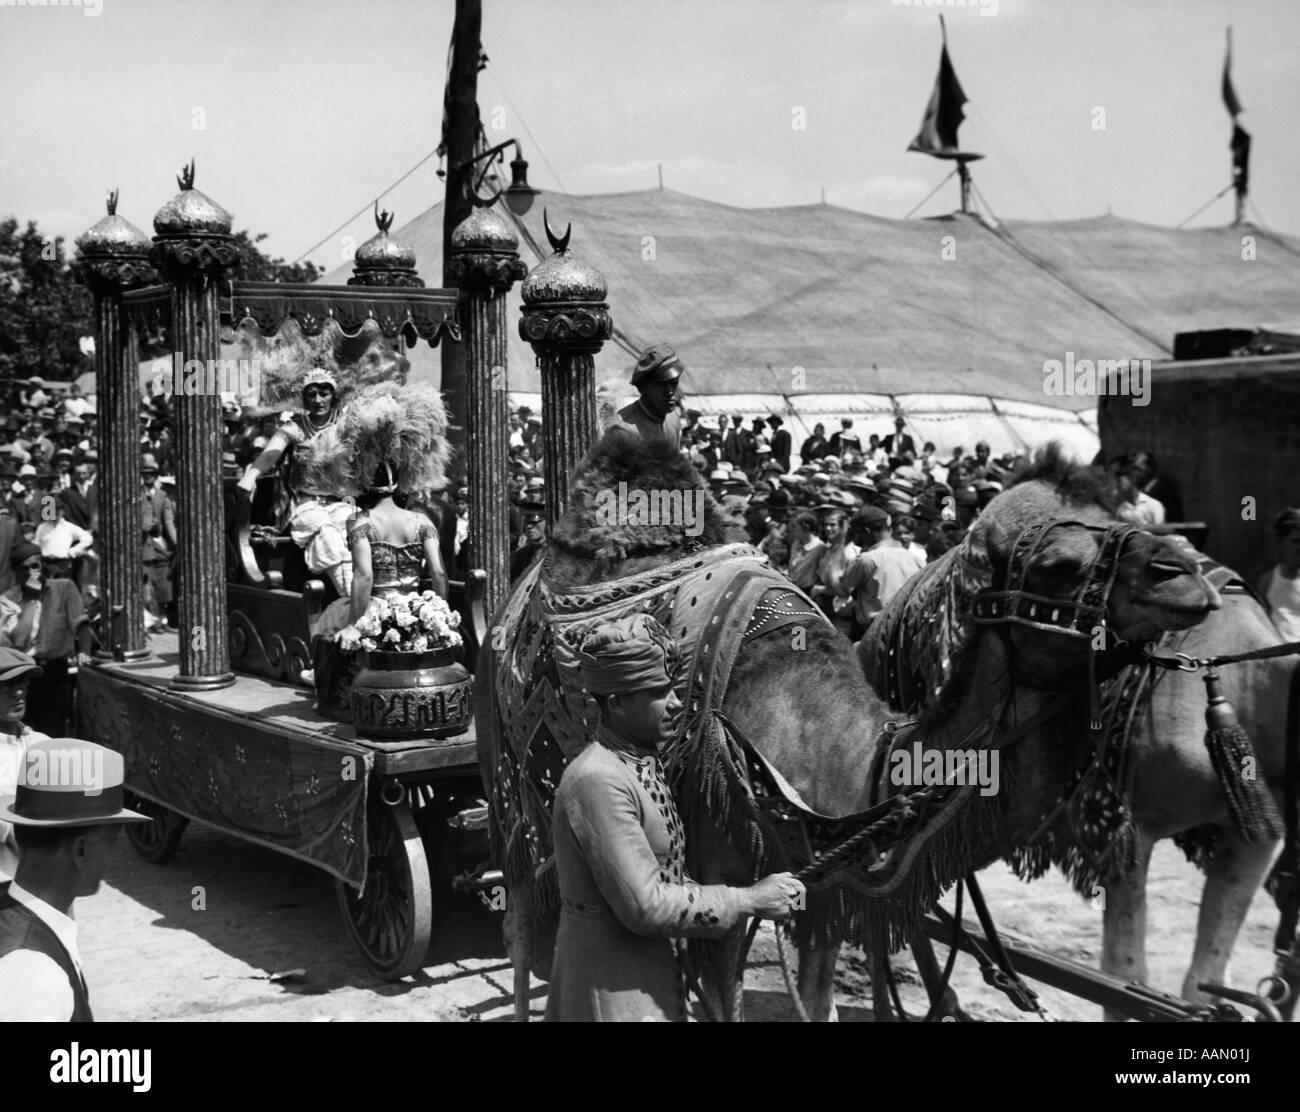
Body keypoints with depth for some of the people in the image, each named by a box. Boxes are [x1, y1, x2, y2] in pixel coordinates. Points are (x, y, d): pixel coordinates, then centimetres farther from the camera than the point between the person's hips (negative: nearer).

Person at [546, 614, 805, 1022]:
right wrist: (749, 900, -17)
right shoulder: (599, 782, -23)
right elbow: (645, 906, -25)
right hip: (612, 992, -9)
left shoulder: (642, 762, 7)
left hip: (644, 973, 9)